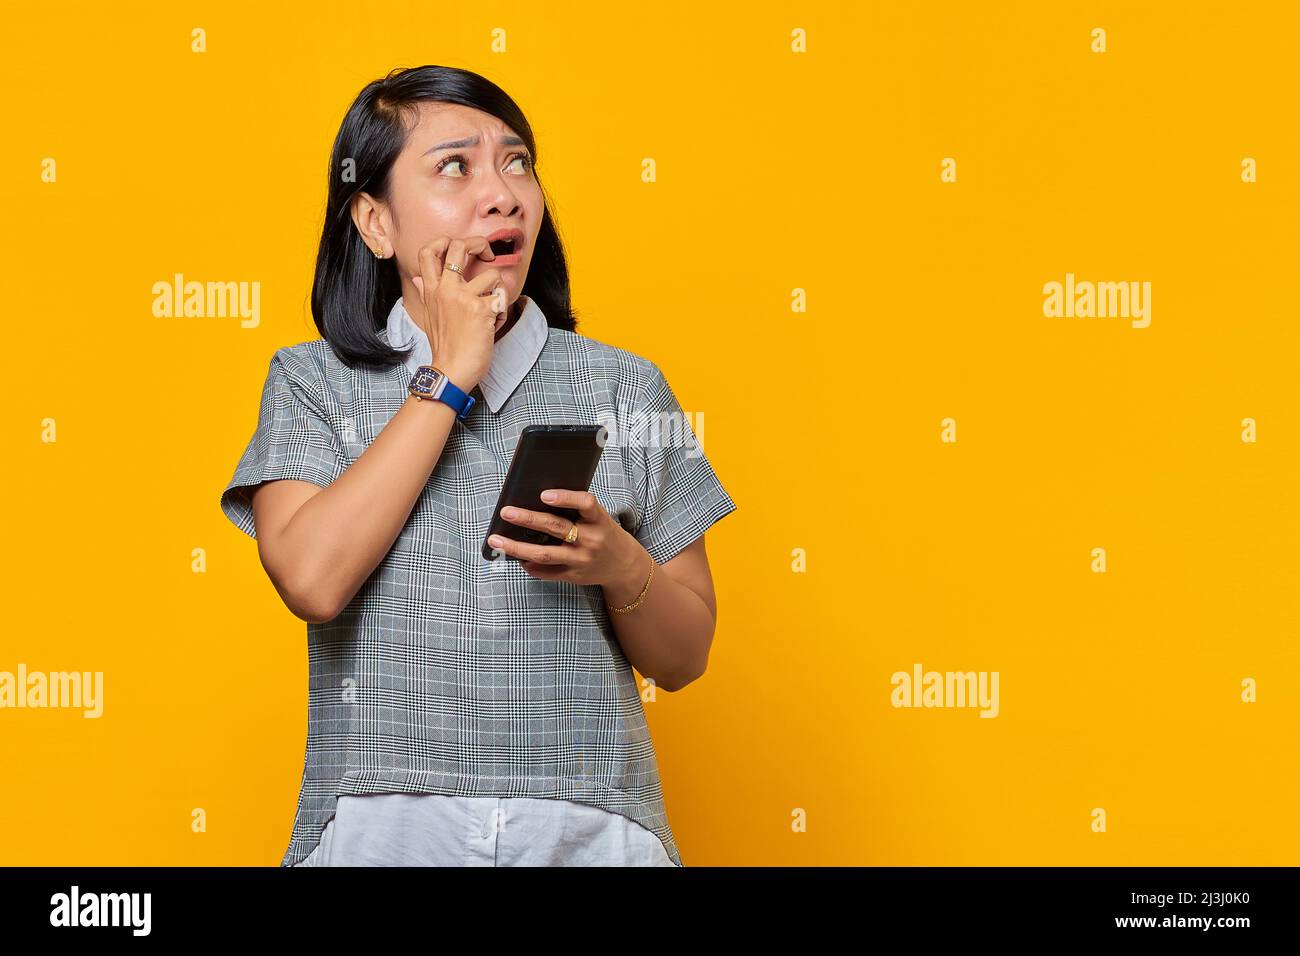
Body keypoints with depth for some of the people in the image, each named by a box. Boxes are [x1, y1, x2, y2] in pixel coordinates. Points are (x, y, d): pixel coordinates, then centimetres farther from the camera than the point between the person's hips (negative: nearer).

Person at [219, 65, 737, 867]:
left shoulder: (625, 388, 5)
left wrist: (619, 566, -15)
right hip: (382, 824, -1)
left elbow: (684, 659, 6)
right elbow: (314, 579, -16)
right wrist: (448, 376, -11)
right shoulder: (313, 382, 2)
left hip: (592, 829, 2)